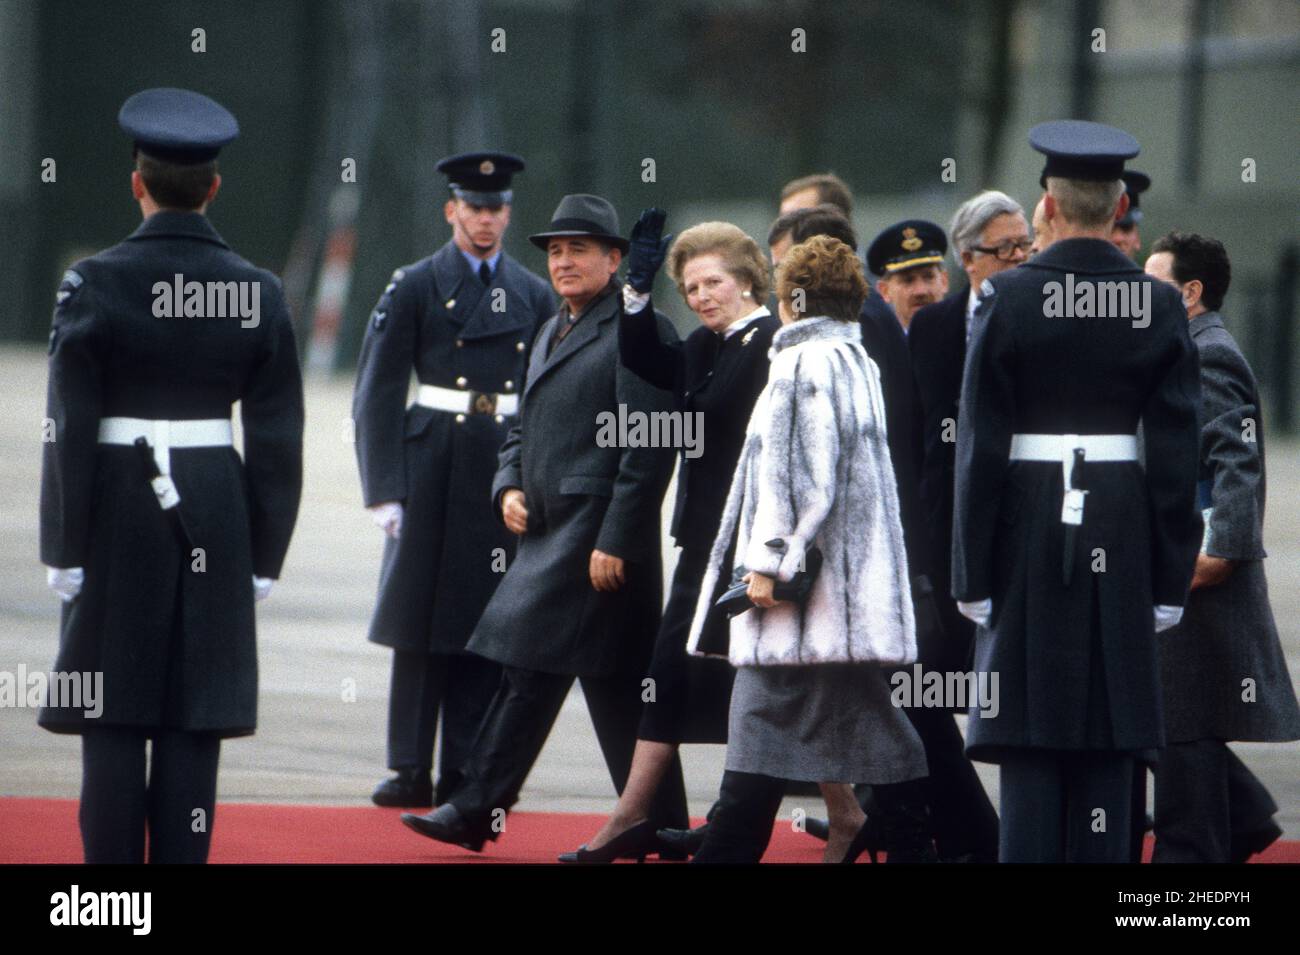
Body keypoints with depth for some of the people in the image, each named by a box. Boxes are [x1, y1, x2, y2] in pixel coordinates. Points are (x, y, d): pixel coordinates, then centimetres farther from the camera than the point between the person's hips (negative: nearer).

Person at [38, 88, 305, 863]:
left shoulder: (95, 285, -8)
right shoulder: (258, 293, 1)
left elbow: (70, 429, -9)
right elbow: (277, 441, 2)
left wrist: (65, 550, -4)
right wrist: (264, 556, 9)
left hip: (118, 515, -2)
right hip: (217, 521, 2)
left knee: (114, 724, 1)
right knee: (193, 727, 4)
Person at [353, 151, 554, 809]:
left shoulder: (535, 297, 11)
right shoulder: (414, 288, 3)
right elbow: (378, 395, 0)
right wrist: (385, 489, -8)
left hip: (508, 475, 2)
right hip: (433, 473, -2)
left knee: (487, 623, 2)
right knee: (420, 623, 0)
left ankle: (466, 773, 7)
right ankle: (411, 771, 5)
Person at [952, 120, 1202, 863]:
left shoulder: (1009, 299, -6)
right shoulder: (1159, 307, 0)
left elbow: (981, 447, -7)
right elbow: (1177, 455, 0)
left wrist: (973, 574, -2)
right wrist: (1171, 579, 6)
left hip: (1029, 528, -2)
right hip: (1122, 544, 2)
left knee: (1031, 751, 1)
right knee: (1109, 744, 5)